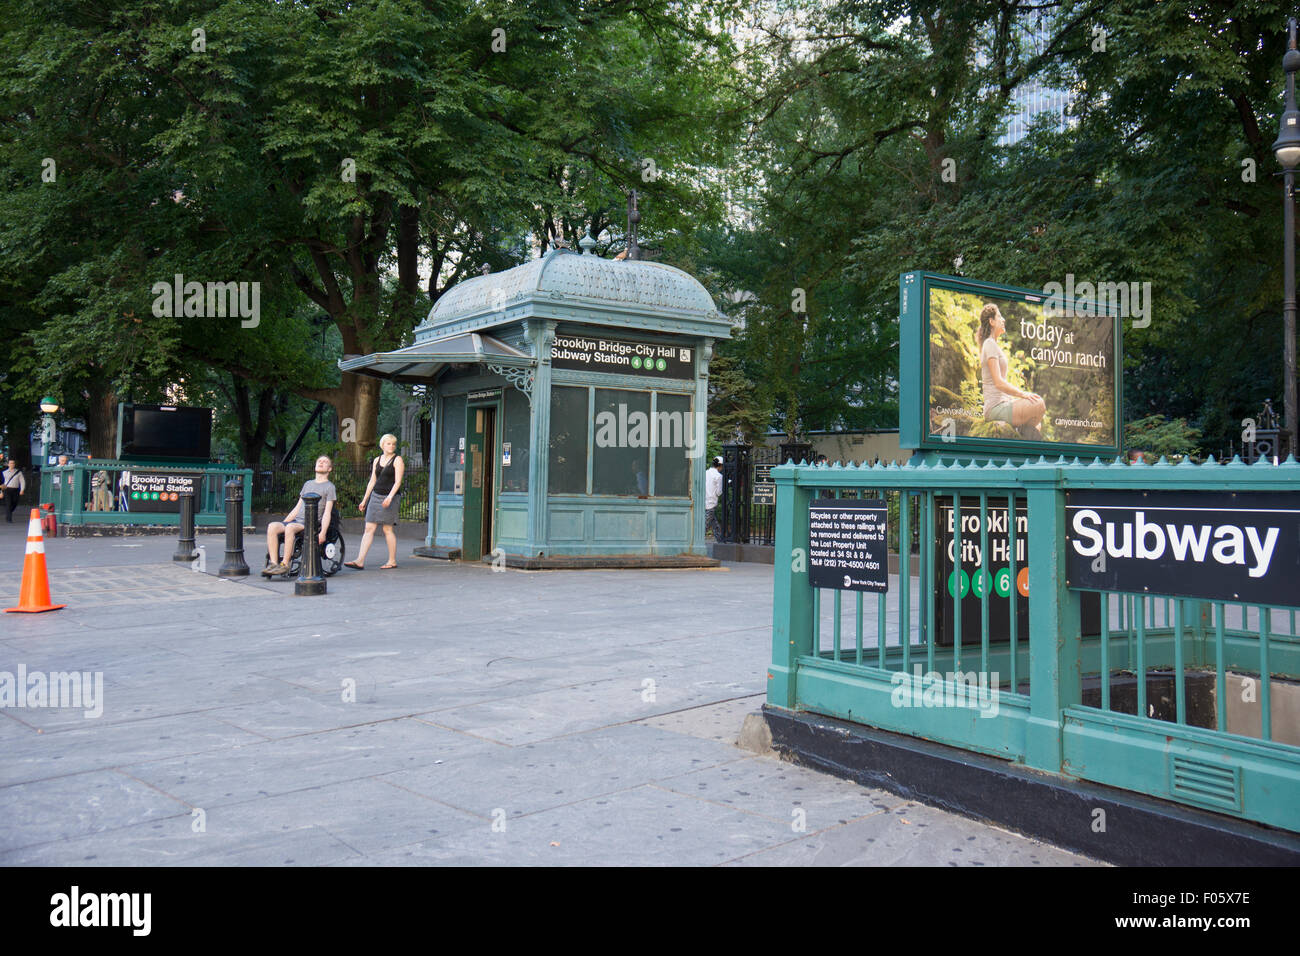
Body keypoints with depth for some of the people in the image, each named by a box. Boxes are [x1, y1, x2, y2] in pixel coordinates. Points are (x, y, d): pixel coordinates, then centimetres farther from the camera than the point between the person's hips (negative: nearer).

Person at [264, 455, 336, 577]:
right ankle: (273, 563, -28)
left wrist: (323, 532, -15)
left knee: (290, 527, -35)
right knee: (272, 526, -22)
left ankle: (285, 564, -32)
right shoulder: (308, 484, 27)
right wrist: (283, 523, 17)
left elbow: (327, 513, -2)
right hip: (296, 520, 6)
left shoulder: (329, 487, 8)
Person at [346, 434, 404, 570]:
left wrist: (390, 497, -25)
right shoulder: (377, 460, 14)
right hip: (376, 496, 6)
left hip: (390, 497, -5)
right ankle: (360, 561, -5)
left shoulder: (397, 460, -3)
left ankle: (392, 561, 8)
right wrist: (364, 499, 17)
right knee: (369, 528, -1)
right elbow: (372, 481, 18)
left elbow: (398, 481, -12)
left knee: (388, 529, -2)